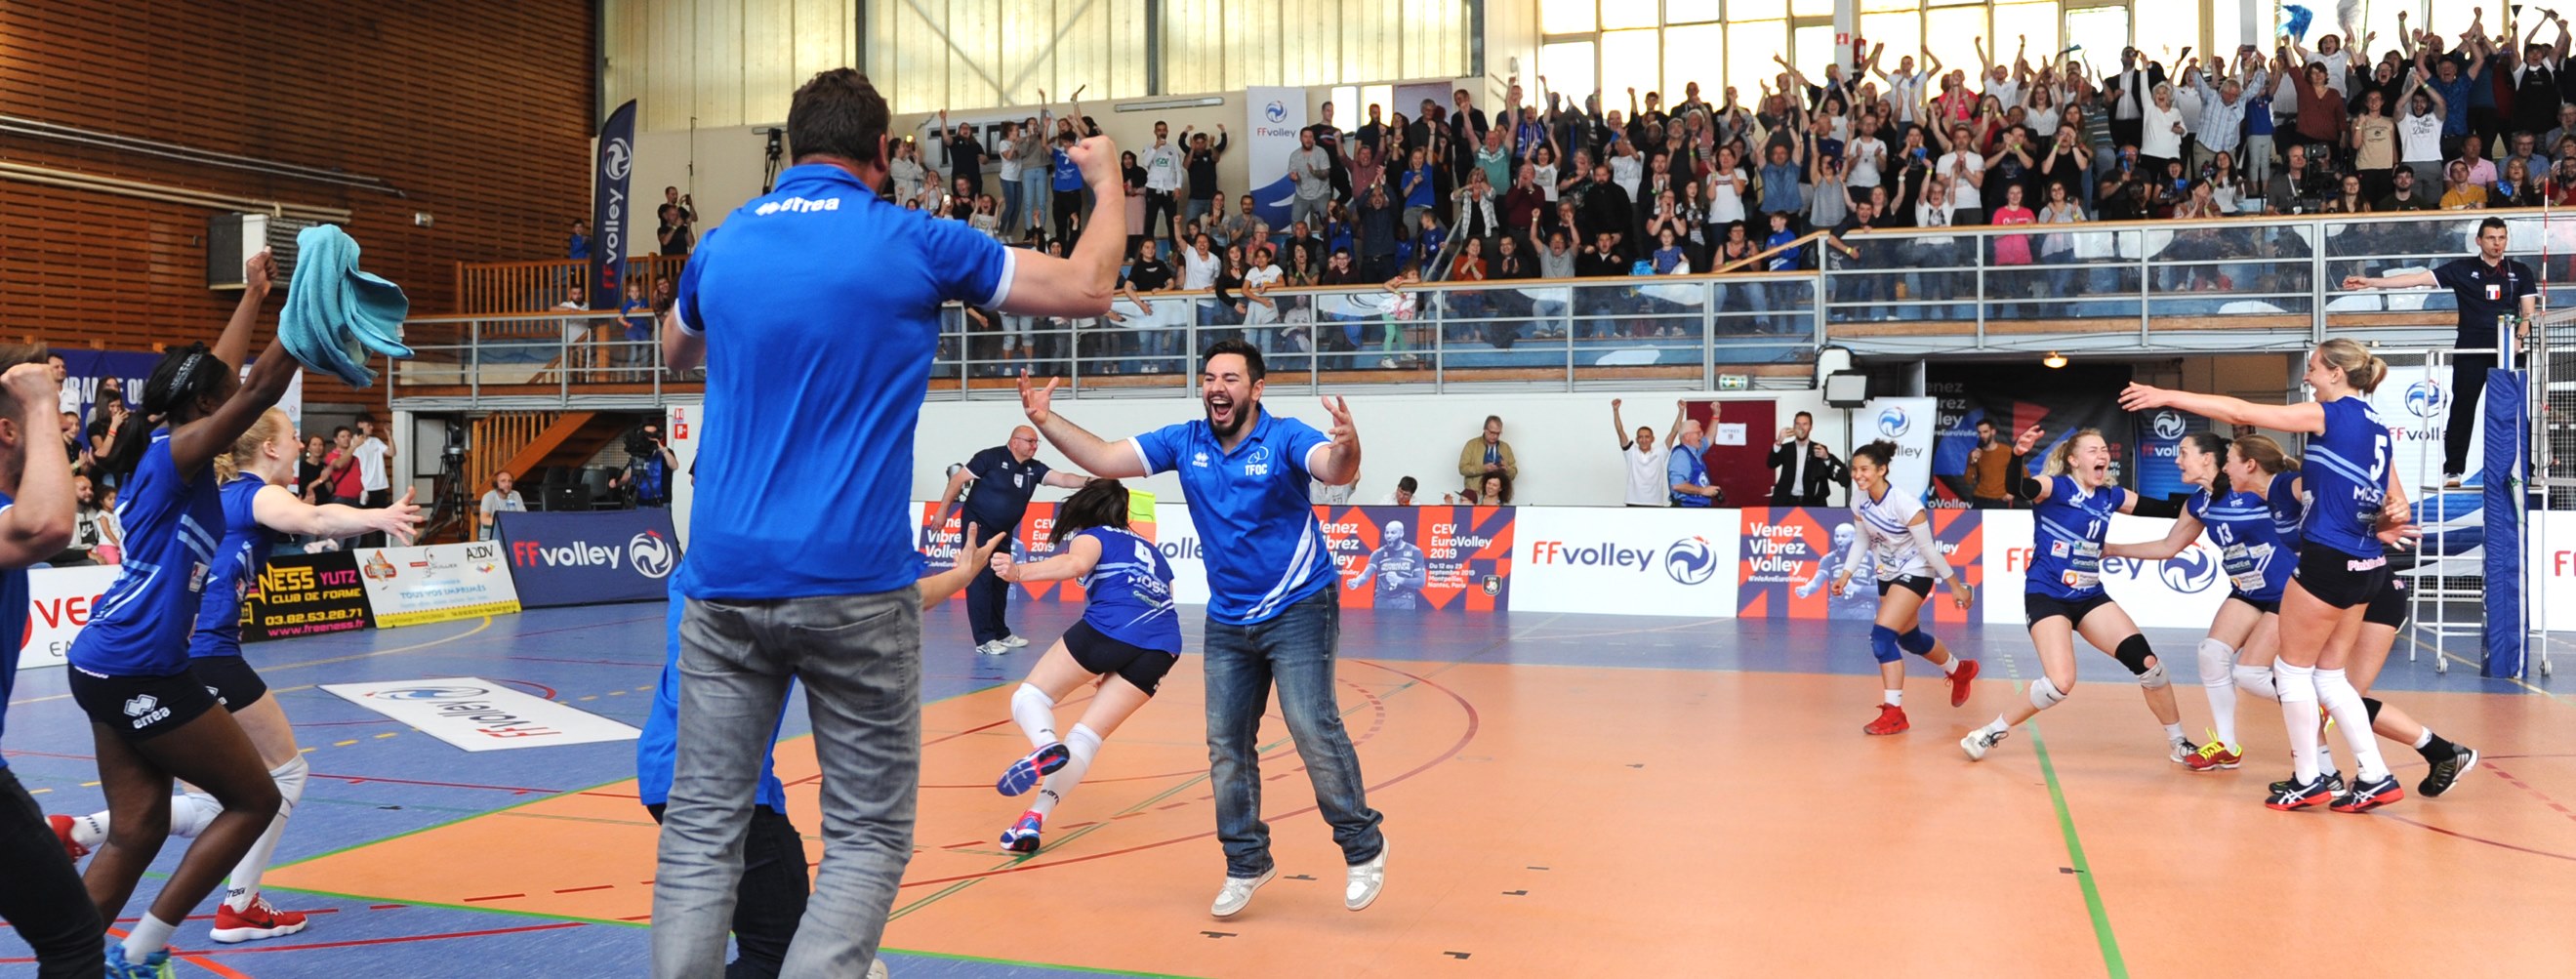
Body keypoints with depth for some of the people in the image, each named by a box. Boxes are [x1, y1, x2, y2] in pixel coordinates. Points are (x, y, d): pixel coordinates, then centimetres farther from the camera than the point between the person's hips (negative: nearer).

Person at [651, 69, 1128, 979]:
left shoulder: (722, 244, 9)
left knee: (701, 827, 9)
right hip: (854, 586, -3)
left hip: (724, 579, 4)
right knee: (867, 837, 6)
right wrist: (1108, 181, 23)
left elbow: (675, 349, 31)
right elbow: (1087, 289, 6)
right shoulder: (916, 243, -3)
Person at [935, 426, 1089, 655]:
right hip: (978, 527, -7)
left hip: (1003, 533, 7)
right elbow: (959, 479, -13)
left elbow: (1062, 479, -10)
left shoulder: (1034, 468, 1)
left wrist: (1087, 481, -27)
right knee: (980, 580, -10)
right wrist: (943, 509, -15)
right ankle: (984, 639, -10)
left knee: (1000, 582, 12)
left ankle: (1001, 633, 23)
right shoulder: (991, 457, -14)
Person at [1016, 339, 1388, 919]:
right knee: (1226, 744, 7)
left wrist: (1347, 448, -58)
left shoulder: (1285, 438, -15)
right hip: (1227, 619, 6)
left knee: (1314, 728, -14)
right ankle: (1247, 863, 20)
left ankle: (1363, 846, 2)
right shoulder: (1184, 443, -2)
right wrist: (1046, 421, -13)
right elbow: (1106, 459, -1)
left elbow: (1334, 470, -34)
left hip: (1299, 609, -5)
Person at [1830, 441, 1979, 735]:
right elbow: (1861, 540, 4)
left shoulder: (1904, 503, -28)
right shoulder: (1859, 499, -10)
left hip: (1915, 573, -8)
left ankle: (1894, 712, -13)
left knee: (1882, 635, -21)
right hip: (1887, 574, 8)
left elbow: (1929, 548, -21)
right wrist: (1846, 574, -7)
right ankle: (1960, 670, 52)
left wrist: (1956, 585, -14)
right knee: (1910, 639, 22)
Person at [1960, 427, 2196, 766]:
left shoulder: (2111, 496, 7)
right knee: (2060, 683, -22)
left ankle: (2180, 744, 17)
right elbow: (2018, 488, -33)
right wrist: (2018, 455, -52)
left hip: (2090, 597, 6)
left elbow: (2165, 509, 15)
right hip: (2047, 596, -6)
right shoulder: (2055, 487, -11)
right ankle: (1990, 732, -1)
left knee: (2148, 663, -3)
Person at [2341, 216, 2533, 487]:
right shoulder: (2462, 269, 4)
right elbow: (2418, 279, -2)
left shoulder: (2520, 272, 9)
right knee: (2462, 409, -1)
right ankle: (2453, 470, 1)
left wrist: (2519, 337, -12)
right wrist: (2370, 282, -10)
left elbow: (2529, 310, 8)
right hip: (2470, 350, -1)